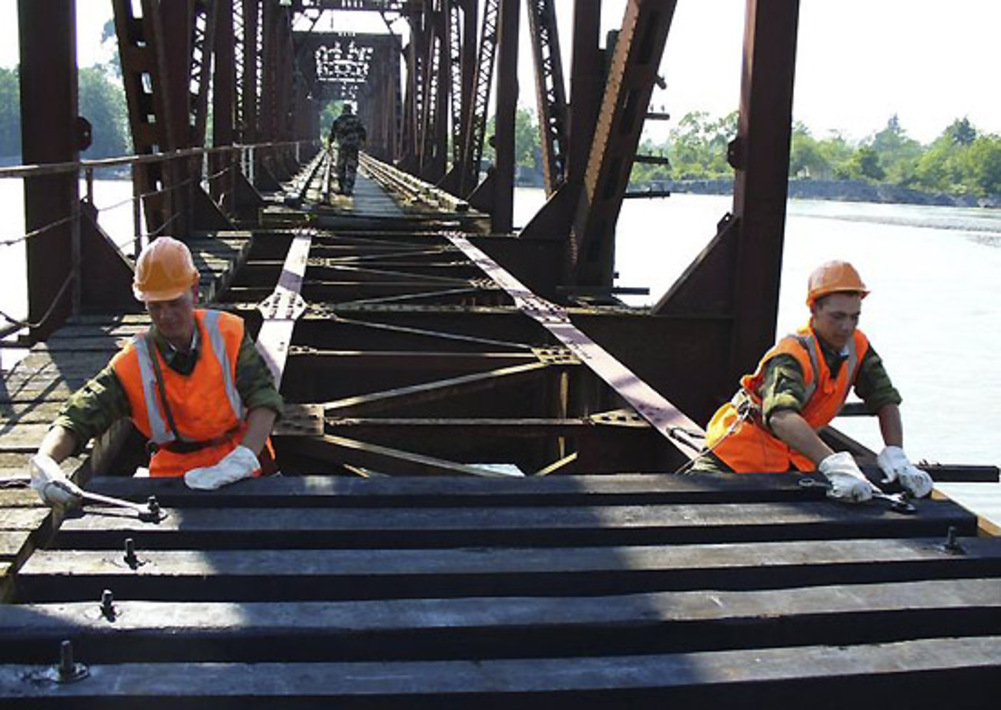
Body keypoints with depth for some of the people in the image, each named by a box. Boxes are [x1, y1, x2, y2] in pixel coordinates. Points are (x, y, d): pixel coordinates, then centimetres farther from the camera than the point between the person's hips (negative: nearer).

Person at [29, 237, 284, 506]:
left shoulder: (227, 335, -4)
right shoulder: (132, 364, -5)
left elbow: (263, 397, -10)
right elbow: (78, 418, -9)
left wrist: (243, 459, -27)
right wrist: (45, 462, -31)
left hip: (239, 474, 0)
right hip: (174, 476, 0)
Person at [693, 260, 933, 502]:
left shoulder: (857, 346, -7)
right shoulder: (793, 355, -29)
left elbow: (886, 399, -5)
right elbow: (781, 418, -47)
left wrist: (895, 456, -24)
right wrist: (835, 464, -60)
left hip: (792, 457, 7)